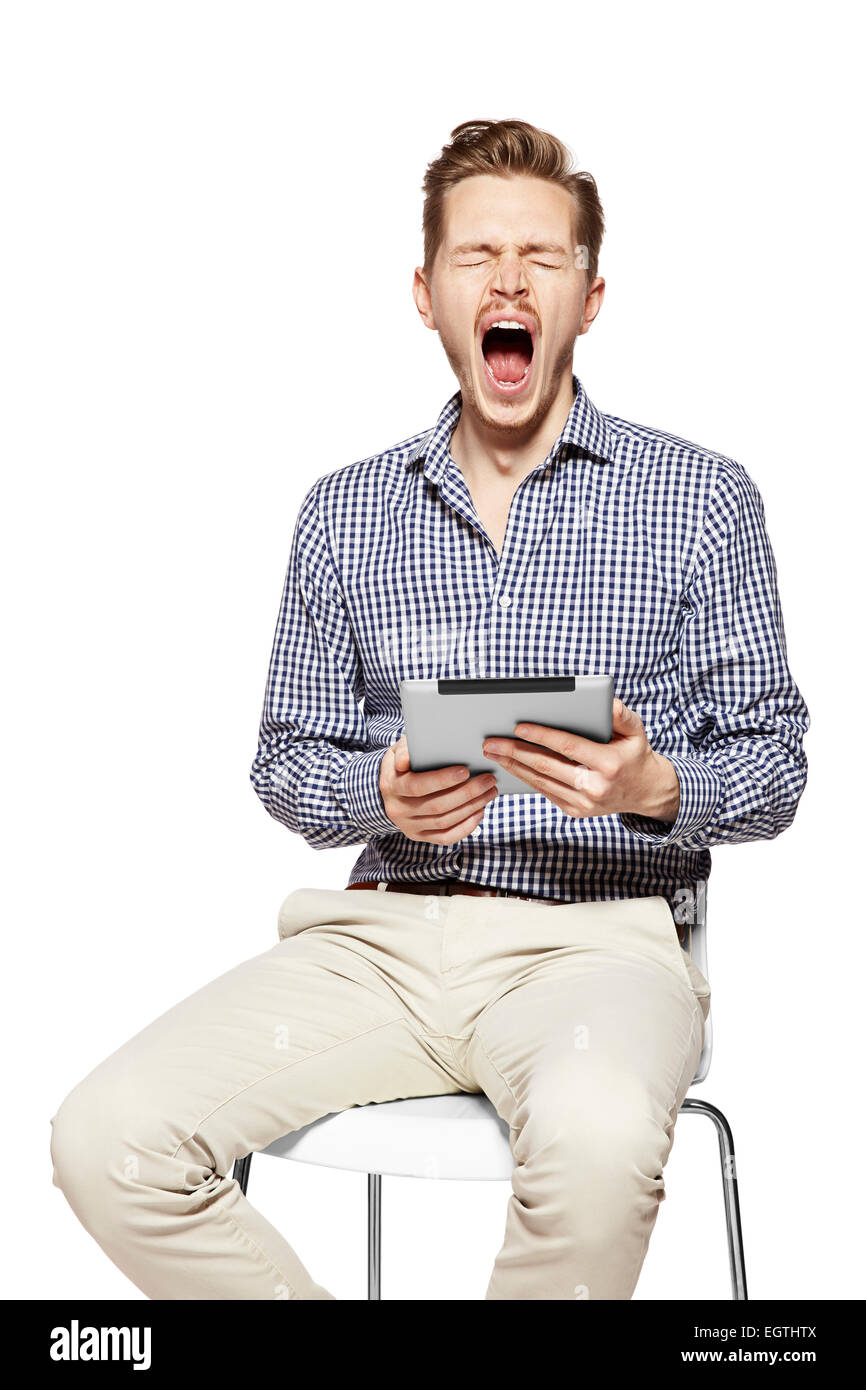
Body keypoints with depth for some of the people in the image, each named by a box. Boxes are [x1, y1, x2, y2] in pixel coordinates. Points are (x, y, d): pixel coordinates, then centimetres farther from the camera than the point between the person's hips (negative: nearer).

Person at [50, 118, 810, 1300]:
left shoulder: (700, 496, 6)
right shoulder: (344, 512, 14)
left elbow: (772, 768, 7)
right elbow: (288, 762, 15)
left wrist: (654, 785, -16)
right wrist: (383, 797, -8)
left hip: (594, 935, -2)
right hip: (380, 928, 3)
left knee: (594, 1138, -37)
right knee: (108, 1137, -19)